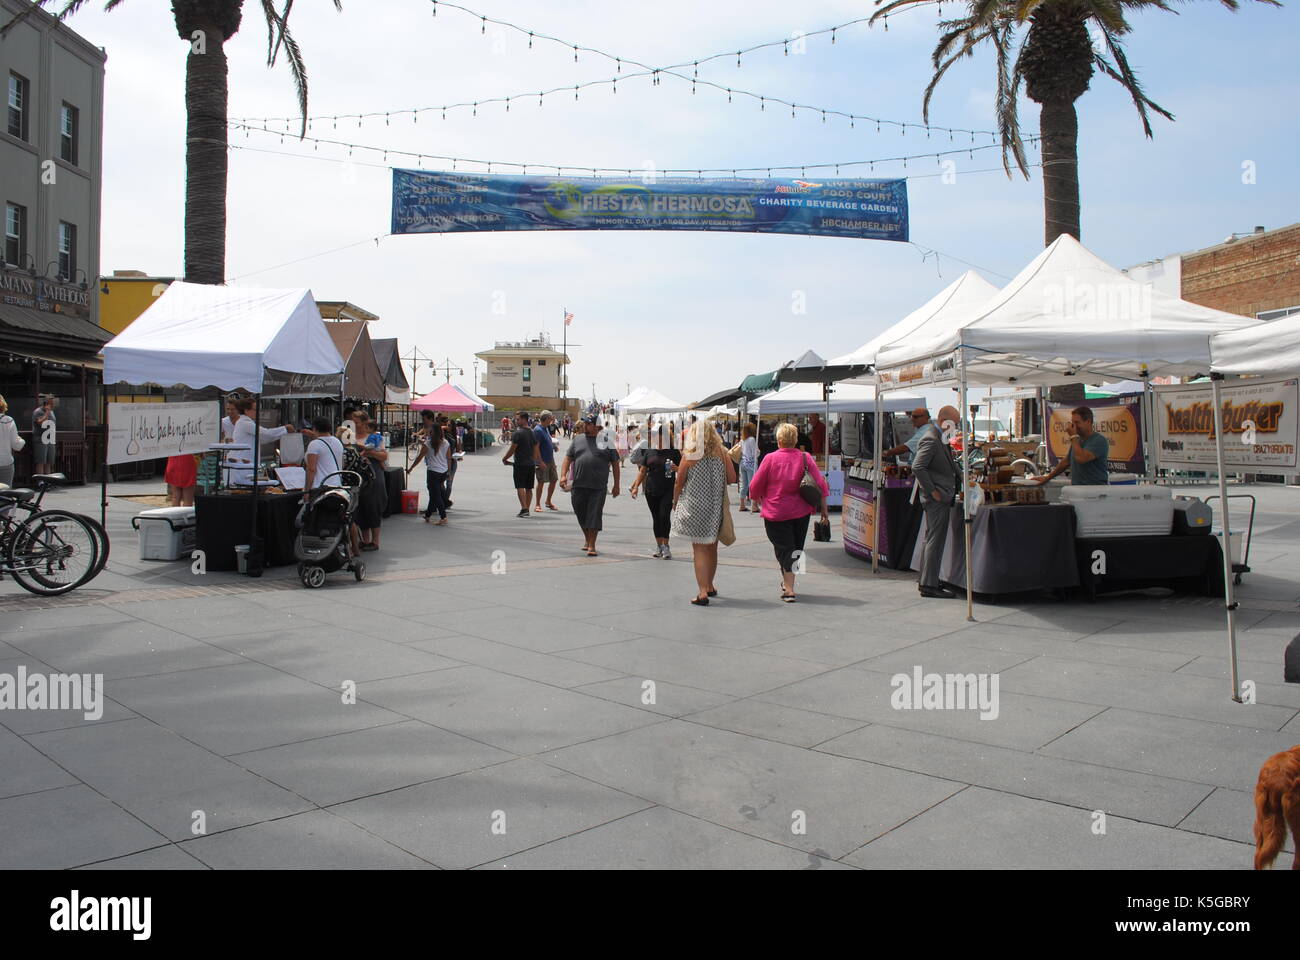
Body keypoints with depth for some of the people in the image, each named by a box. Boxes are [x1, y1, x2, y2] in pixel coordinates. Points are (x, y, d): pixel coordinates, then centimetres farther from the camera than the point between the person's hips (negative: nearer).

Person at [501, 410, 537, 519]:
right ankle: (526, 510, 14)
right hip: (531, 464, 7)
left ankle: (524, 509, -16)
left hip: (520, 464, -7)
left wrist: (504, 459, 2)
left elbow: (512, 449, -11)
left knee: (520, 487, -6)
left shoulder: (518, 433, -13)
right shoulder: (533, 432, 11)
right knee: (528, 488, 10)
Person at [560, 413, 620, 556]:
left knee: (594, 515, -6)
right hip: (578, 485, 3)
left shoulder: (606, 442, 4)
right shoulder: (577, 440, 12)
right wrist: (563, 475, -4)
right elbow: (568, 458, 12)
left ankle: (592, 546, 0)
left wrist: (616, 485, 5)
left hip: (598, 487, -3)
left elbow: (615, 463, 8)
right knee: (581, 514, 10)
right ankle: (588, 540, 31)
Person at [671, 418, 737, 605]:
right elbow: (732, 478, 0)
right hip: (716, 507, 3)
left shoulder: (689, 455, -8)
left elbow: (679, 483, -4)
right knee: (712, 548, 18)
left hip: (695, 507, -3)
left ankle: (703, 592, -8)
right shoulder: (722, 453, -1)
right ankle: (709, 586, 33)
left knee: (700, 549, 0)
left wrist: (675, 501, 11)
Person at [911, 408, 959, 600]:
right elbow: (917, 467, -26)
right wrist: (932, 490, -22)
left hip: (940, 496, 11)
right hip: (938, 497, -11)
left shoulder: (934, 437, 16)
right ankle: (929, 585, -6)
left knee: (931, 538, 16)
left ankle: (925, 581, 24)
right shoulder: (929, 440, -15)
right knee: (936, 539, -8)